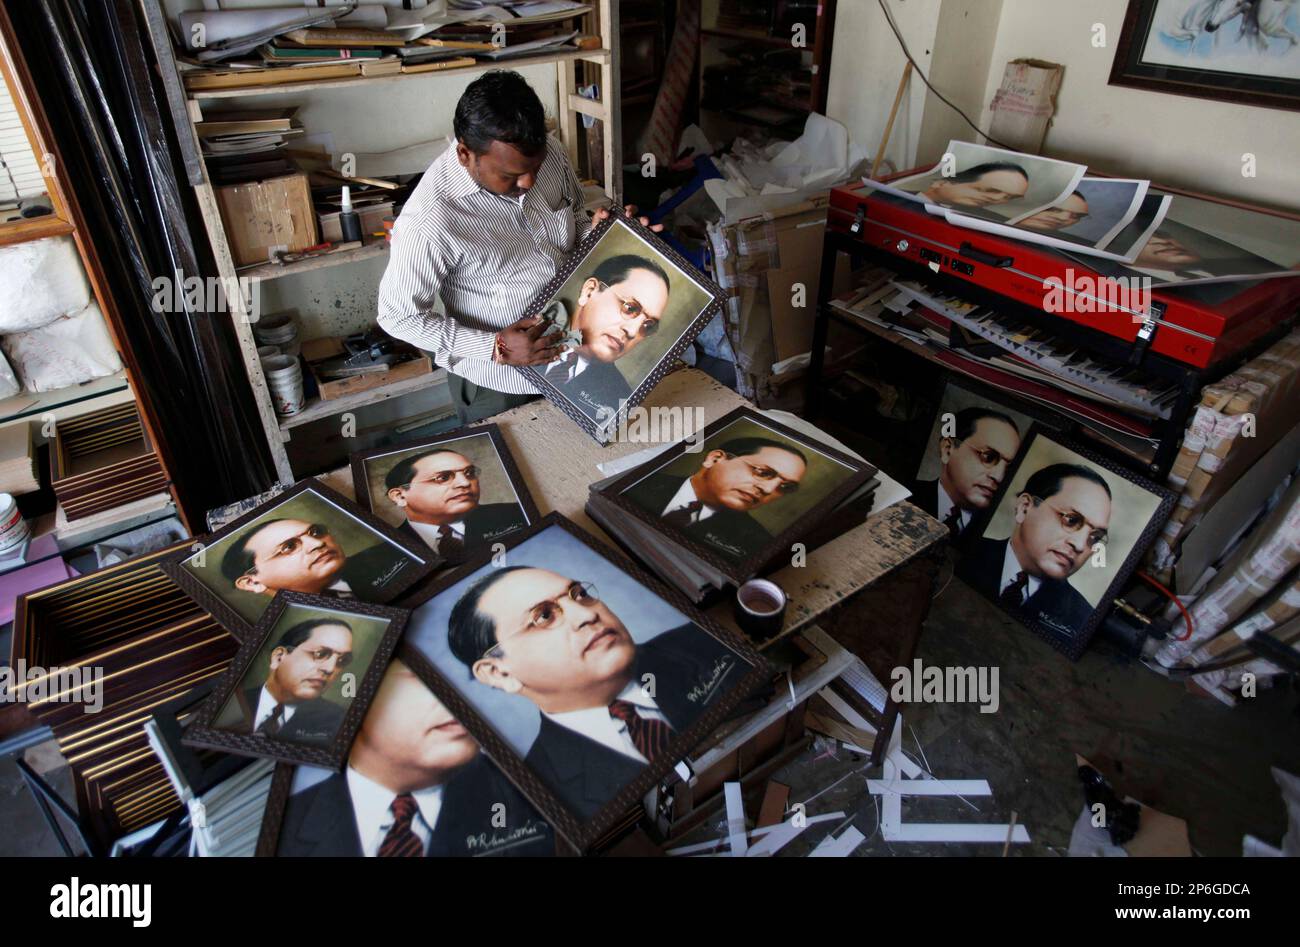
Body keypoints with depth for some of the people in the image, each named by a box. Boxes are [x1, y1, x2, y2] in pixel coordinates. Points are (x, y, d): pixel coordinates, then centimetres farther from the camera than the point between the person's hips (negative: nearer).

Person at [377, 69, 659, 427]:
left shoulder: (550, 154, -13)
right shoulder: (428, 220, -30)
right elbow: (399, 316, -20)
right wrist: (494, 348, -27)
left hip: (571, 354, 5)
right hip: (496, 383, -5)